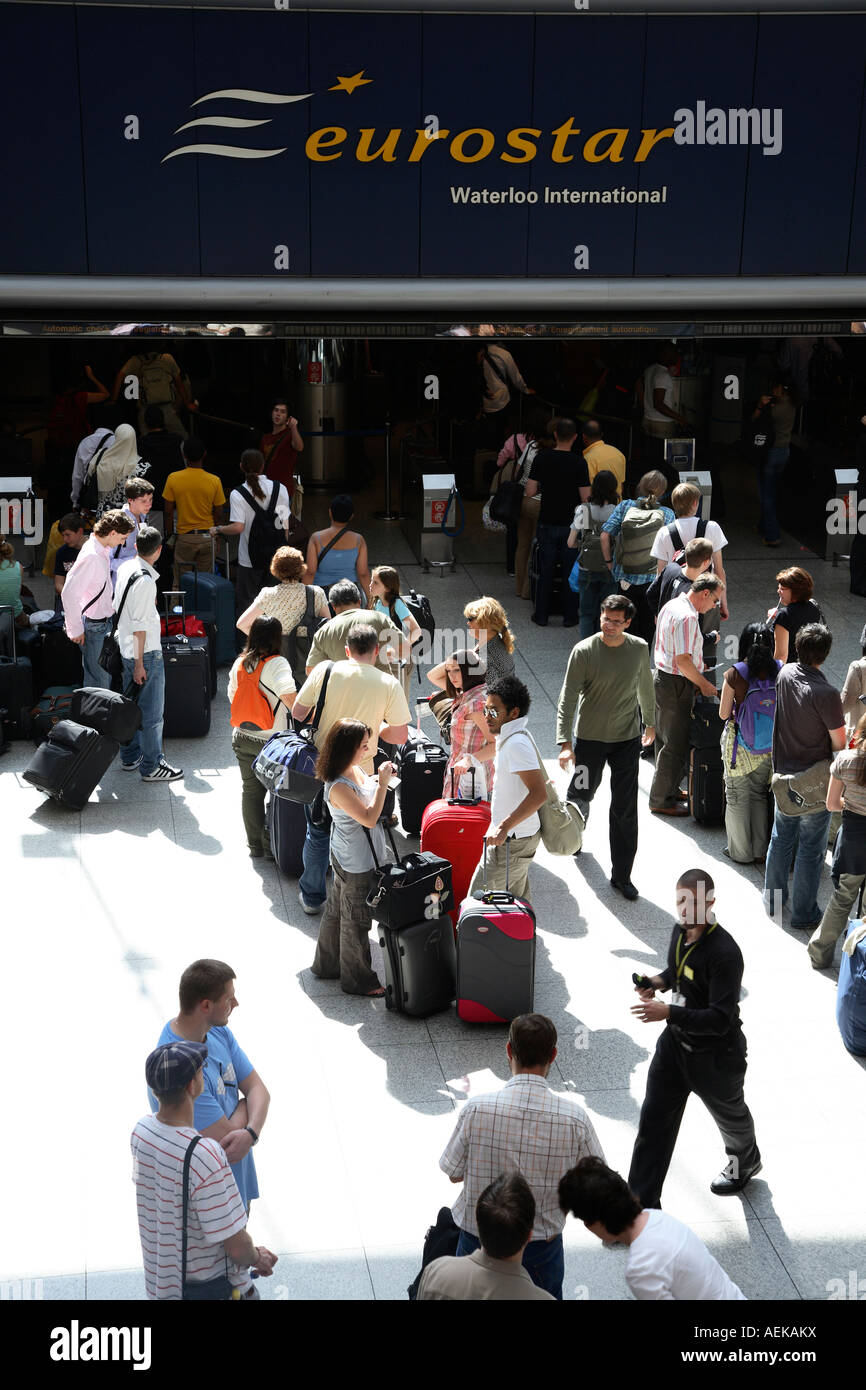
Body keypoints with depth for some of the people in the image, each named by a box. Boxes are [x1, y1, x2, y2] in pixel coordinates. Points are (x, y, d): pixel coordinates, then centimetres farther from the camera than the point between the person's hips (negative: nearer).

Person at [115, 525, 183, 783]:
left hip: (126, 648, 9)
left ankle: (129, 757, 31)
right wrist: (139, 663, -18)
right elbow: (139, 625, -23)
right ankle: (151, 767, 8)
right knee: (151, 712, 0)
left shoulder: (125, 567, 3)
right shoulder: (145, 581, -24)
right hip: (146, 653, -9)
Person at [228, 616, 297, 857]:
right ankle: (272, 846, 10)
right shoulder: (276, 664, -15)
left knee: (251, 790, 14)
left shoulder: (239, 663, 3)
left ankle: (255, 846, 21)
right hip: (271, 742, -6)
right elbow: (289, 697, -28)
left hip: (241, 738, 6)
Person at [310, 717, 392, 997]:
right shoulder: (338, 787, -29)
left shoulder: (356, 770, -1)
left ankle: (328, 965, 39)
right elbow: (369, 817, -29)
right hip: (357, 864, -10)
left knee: (336, 910, 23)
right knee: (356, 920, 5)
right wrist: (382, 783, -27)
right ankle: (357, 980, 20)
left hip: (345, 858, 10)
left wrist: (379, 779, 1)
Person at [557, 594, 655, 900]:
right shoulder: (584, 651, -13)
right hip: (590, 738, -2)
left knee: (625, 809, 1)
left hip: (628, 739, 2)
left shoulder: (639, 649, -4)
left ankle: (621, 876, 11)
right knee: (582, 795, 16)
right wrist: (565, 743, -21)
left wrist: (650, 723, 25)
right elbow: (568, 698, -14)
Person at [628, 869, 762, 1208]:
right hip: (675, 1041, 6)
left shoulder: (724, 953, -31)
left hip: (716, 1056, -6)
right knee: (654, 1120, 4)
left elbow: (720, 1020, -33)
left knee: (729, 1115, 23)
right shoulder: (681, 932, -6)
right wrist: (659, 982, -4)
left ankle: (745, 1161, 55)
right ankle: (642, 1204, 11)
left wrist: (668, 1013, -41)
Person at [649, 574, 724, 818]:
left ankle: (668, 790, 33)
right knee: (676, 745, 0)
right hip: (676, 686, -10)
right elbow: (683, 661, -26)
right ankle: (661, 800, 8)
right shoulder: (687, 617, -23)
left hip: (662, 677, 10)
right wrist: (704, 684, -14)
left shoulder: (671, 606, 9)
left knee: (666, 740, 20)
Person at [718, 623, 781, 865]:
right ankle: (760, 851, 26)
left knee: (737, 797, 13)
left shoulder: (735, 674, -17)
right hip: (771, 747, 3)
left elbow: (723, 714, -8)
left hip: (740, 745, -3)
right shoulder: (780, 671, -10)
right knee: (759, 794, 20)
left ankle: (740, 852, 23)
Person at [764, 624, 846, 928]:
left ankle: (773, 898, 35)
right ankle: (804, 913, 18)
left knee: (781, 837, 21)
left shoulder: (786, 674, -7)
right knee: (811, 847, 8)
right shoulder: (826, 694, -27)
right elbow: (839, 744, -19)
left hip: (784, 774, 6)